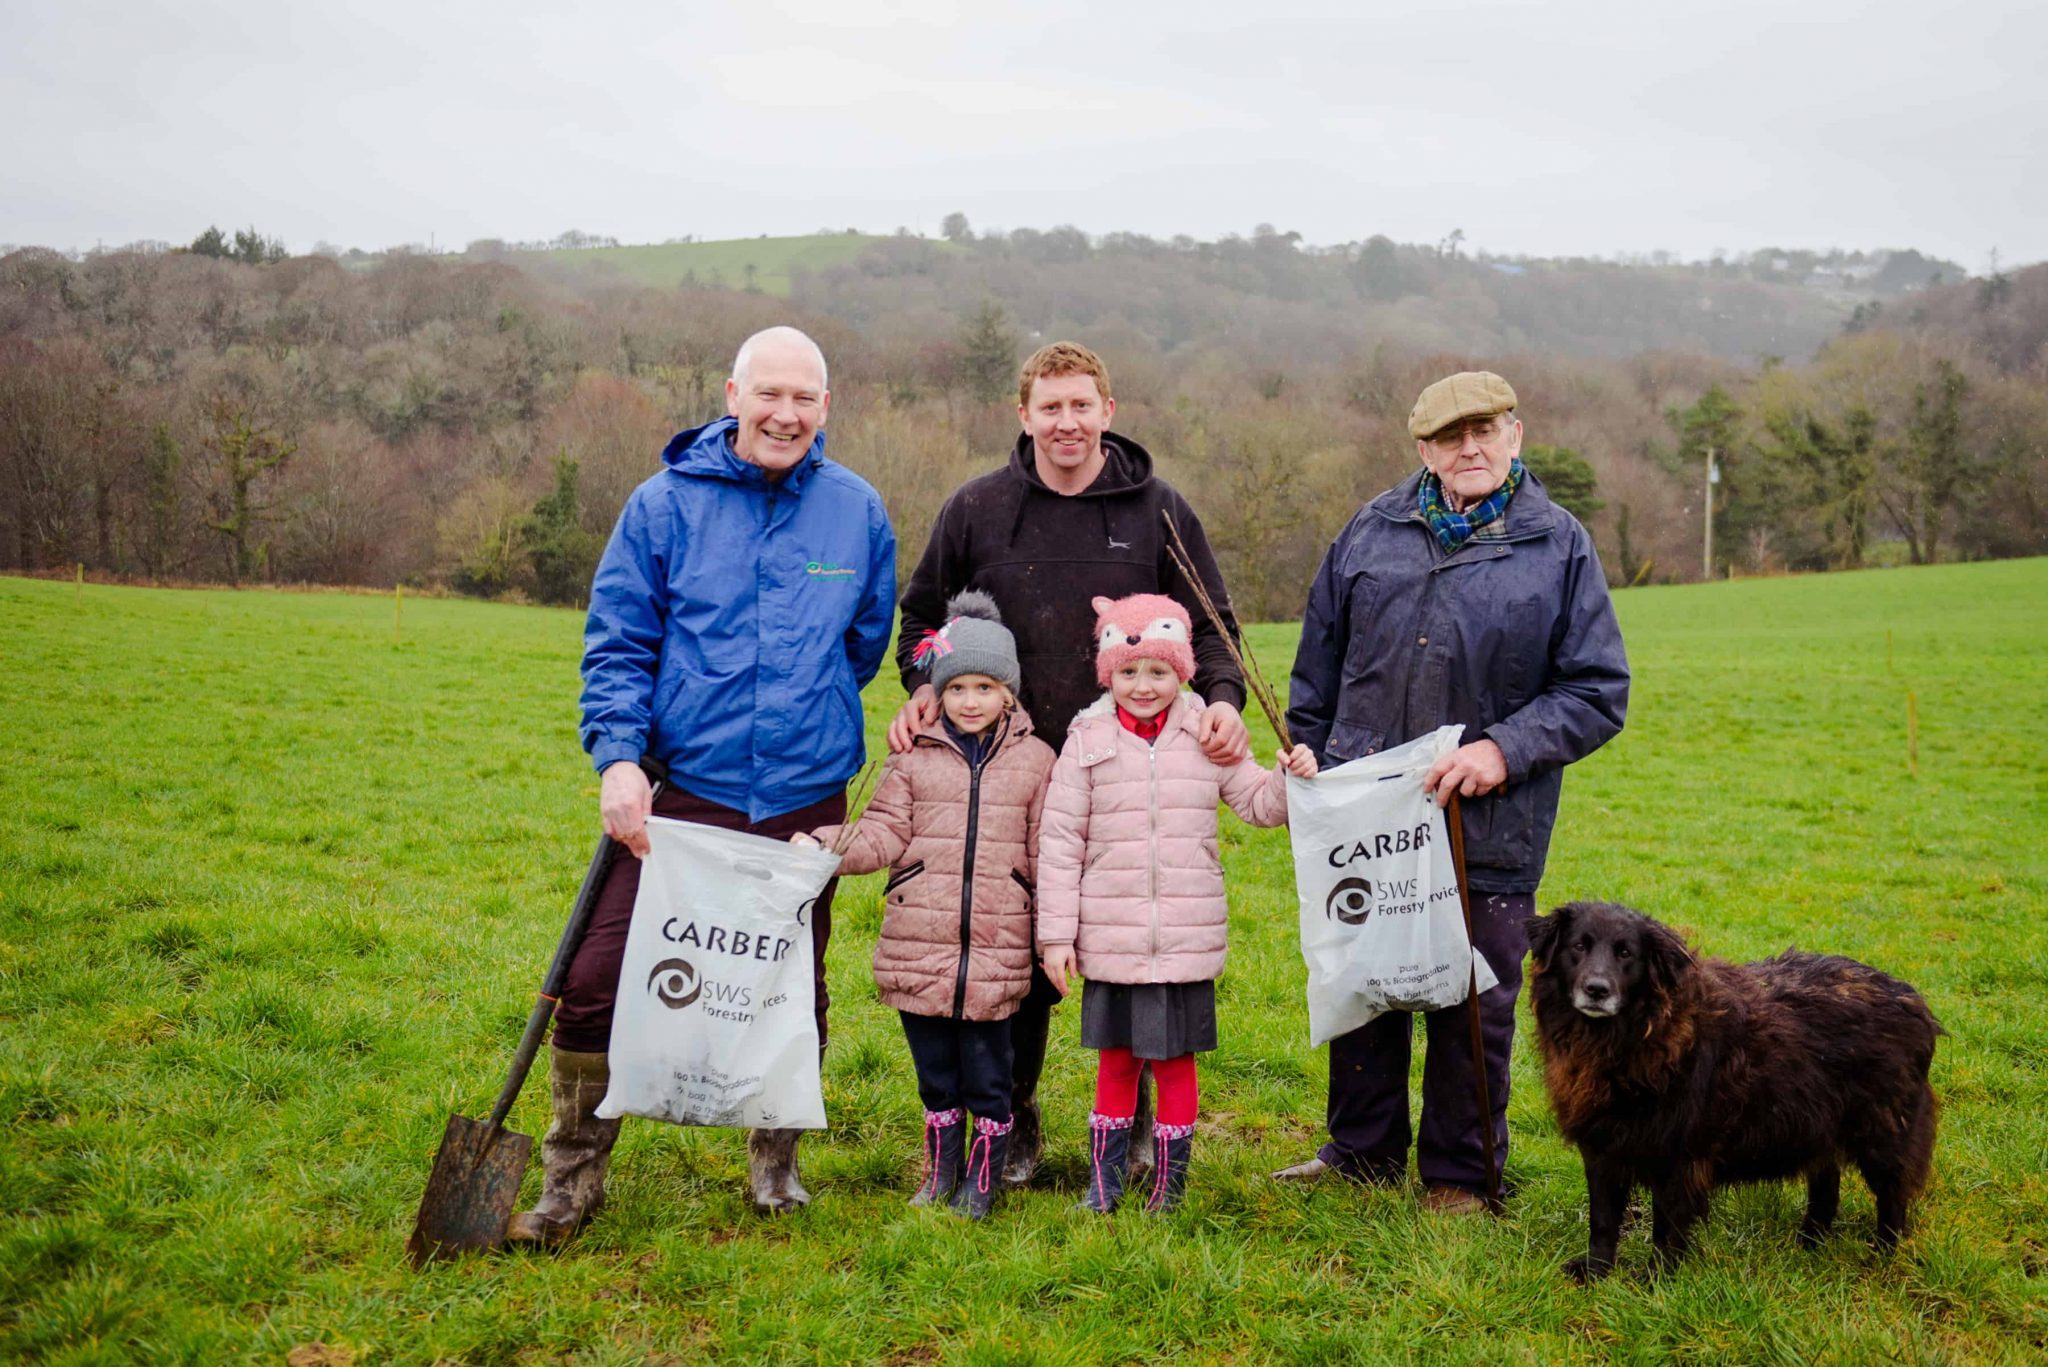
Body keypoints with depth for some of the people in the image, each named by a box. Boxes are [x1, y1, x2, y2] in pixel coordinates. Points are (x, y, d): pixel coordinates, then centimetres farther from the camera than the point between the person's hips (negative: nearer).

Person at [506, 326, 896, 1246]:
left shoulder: (858, 512, 4)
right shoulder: (665, 504, -2)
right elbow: (615, 643, -2)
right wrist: (619, 757, -14)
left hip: (804, 801, 2)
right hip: (678, 791, -2)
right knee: (597, 981, -5)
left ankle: (775, 1161, 36)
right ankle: (574, 1176, 15)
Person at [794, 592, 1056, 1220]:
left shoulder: (1034, 761, 5)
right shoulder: (913, 759, 5)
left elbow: (1046, 855, 6)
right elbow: (883, 834, 0)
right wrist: (823, 845, -16)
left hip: (996, 952, -1)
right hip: (918, 948, 1)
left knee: (987, 1071, 6)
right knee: (935, 1073, 14)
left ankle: (983, 1178, 24)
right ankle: (940, 1170, 31)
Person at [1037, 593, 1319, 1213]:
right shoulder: (1088, 741, -2)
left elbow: (1257, 803, 10)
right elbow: (1060, 841, -2)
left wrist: (1291, 778, -12)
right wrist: (1056, 932, -4)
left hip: (1188, 942, 0)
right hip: (1110, 942, 0)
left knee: (1176, 1061, 9)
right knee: (1115, 1062, 12)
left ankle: (1169, 1184, 24)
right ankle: (1104, 1180, 27)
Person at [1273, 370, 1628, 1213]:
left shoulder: (1560, 547, -1)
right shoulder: (1373, 532, 7)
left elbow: (1598, 692, -2)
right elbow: (1319, 661, 15)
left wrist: (1505, 749, -15)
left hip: (1488, 829, -2)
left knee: (1473, 1008, 8)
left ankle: (1457, 1175, 26)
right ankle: (1362, 1151, 33)